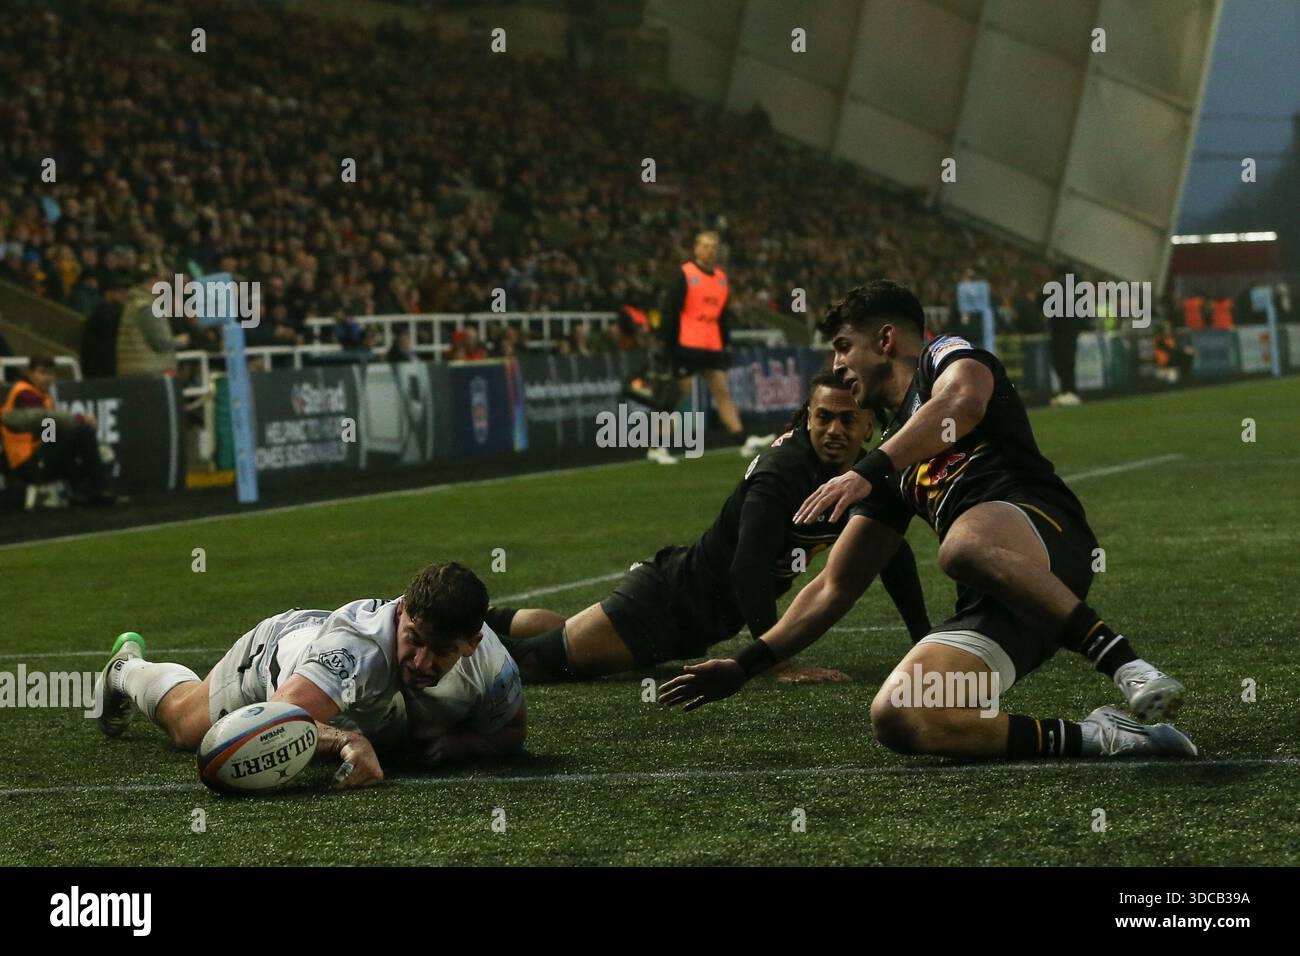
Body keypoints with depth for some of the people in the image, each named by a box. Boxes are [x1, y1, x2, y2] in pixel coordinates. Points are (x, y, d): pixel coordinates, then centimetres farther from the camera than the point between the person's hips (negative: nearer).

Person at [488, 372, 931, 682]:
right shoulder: (779, 477, -29)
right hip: (665, 601, -9)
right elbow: (748, 573, -36)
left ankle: (484, 619, 44)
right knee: (540, 658, -13)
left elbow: (894, 558, 10)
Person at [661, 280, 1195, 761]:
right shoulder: (891, 467, 32)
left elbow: (962, 402, -15)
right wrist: (745, 667, 29)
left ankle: (1120, 660, -32)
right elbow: (835, 588, 34)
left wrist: (867, 471, -24)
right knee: (895, 719, -21)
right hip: (990, 607, 7)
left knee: (965, 544, -42)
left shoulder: (948, 357, 13)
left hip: (1045, 533, -7)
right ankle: (1093, 738, -18)